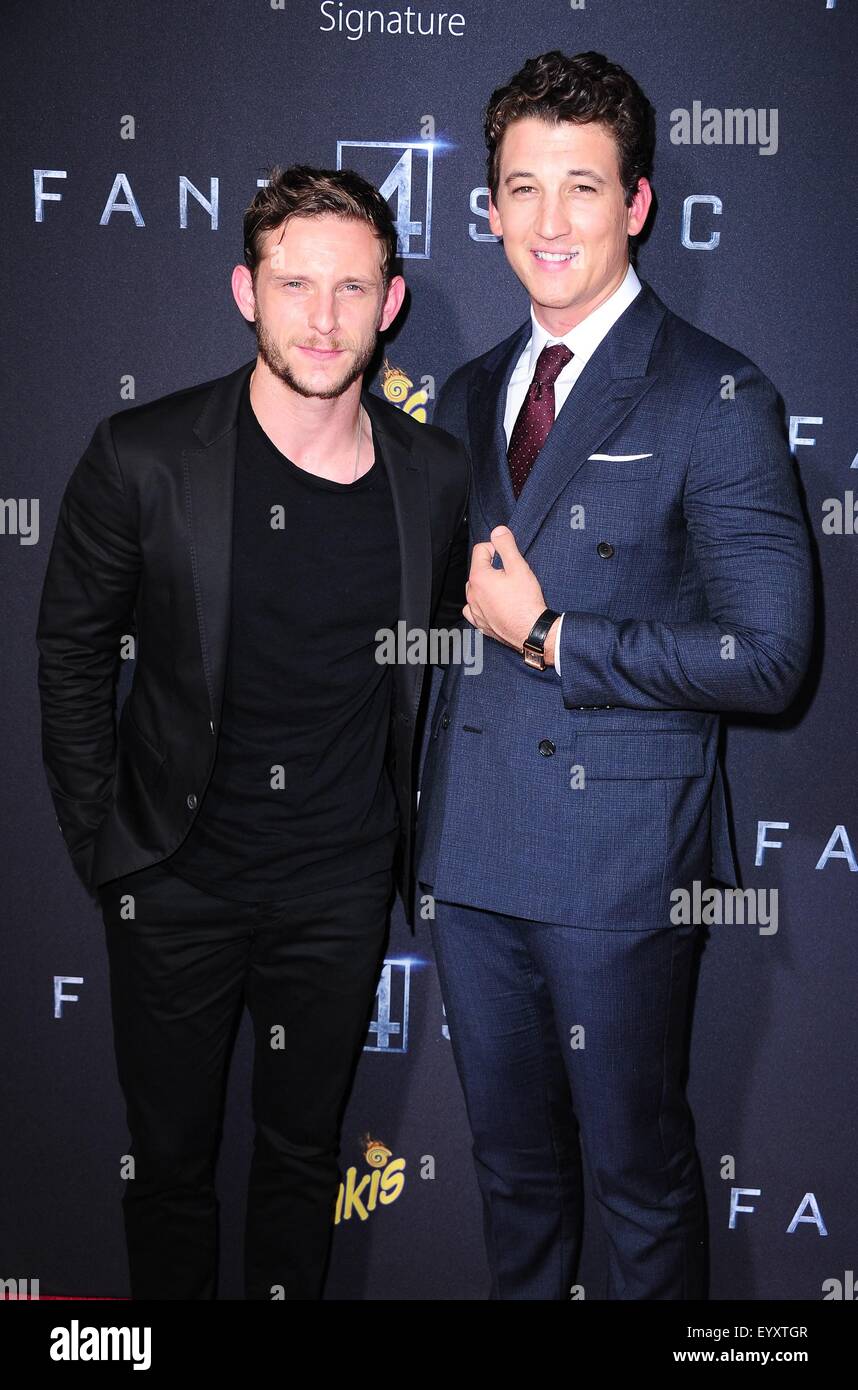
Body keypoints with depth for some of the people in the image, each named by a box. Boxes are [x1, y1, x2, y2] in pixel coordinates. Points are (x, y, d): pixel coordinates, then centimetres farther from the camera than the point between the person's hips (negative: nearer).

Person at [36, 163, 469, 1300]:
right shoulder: (144, 459, -13)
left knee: (303, 1151, 19)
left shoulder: (437, 475, -6)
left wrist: (411, 831, 7)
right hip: (178, 877, -1)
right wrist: (102, 845, -4)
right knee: (170, 1155, 16)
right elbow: (71, 652, -3)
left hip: (343, 888, 2)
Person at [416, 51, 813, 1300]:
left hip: (619, 858, -5)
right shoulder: (467, 397, 11)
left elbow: (768, 655, -16)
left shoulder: (717, 399, -10)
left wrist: (548, 637, -16)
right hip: (471, 846, 6)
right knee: (511, 1153, 21)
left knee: (638, 1165, 13)